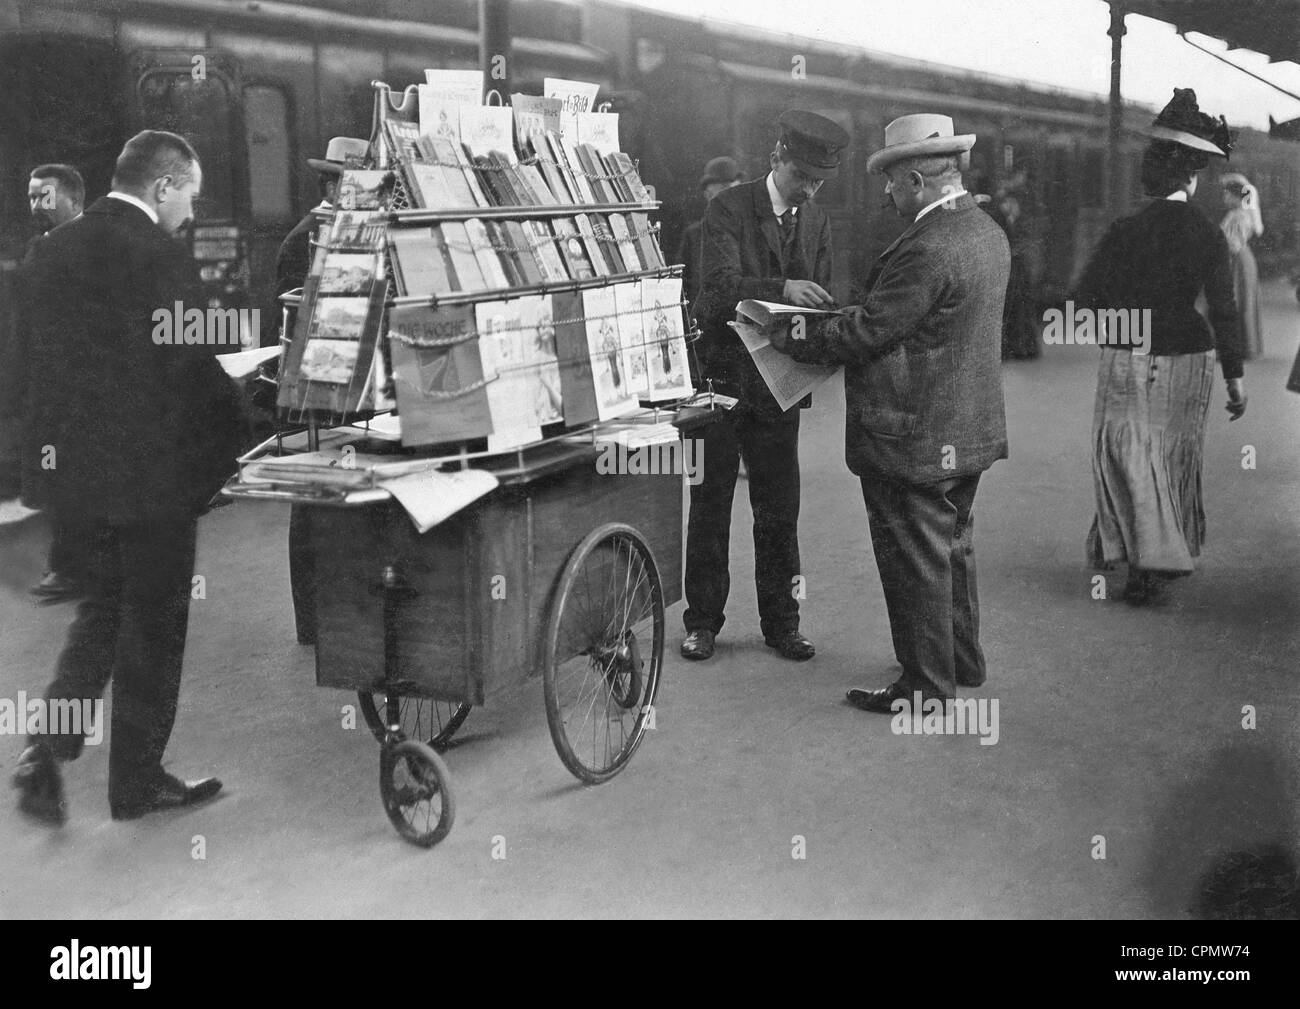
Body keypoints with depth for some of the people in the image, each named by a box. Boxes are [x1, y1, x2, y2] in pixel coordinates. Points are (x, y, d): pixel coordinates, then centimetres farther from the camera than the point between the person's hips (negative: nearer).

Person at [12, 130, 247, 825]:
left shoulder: (52, 250, 6)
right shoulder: (162, 258, -17)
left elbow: (42, 353, 11)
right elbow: (192, 369, -17)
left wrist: (55, 443, 17)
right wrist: (233, 436, -2)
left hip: (65, 463, 7)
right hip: (148, 470, -7)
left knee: (102, 605, 23)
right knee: (153, 624, 8)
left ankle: (48, 748, 12)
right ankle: (137, 781, 20)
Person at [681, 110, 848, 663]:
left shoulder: (816, 223, 9)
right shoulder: (728, 209, -8)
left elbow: (818, 300, 10)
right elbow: (719, 287, -22)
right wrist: (782, 289, -37)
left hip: (779, 381, 4)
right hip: (721, 374, -4)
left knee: (780, 508, 7)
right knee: (710, 504, 6)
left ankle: (781, 622, 19)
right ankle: (703, 621, 17)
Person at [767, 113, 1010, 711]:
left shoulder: (928, 249, -26)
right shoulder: (986, 231, 7)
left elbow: (867, 331, -23)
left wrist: (793, 342, -9)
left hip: (915, 438, -10)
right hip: (967, 429, 10)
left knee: (916, 561, 2)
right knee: (951, 547, 22)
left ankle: (926, 687, 13)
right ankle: (962, 659, 36)